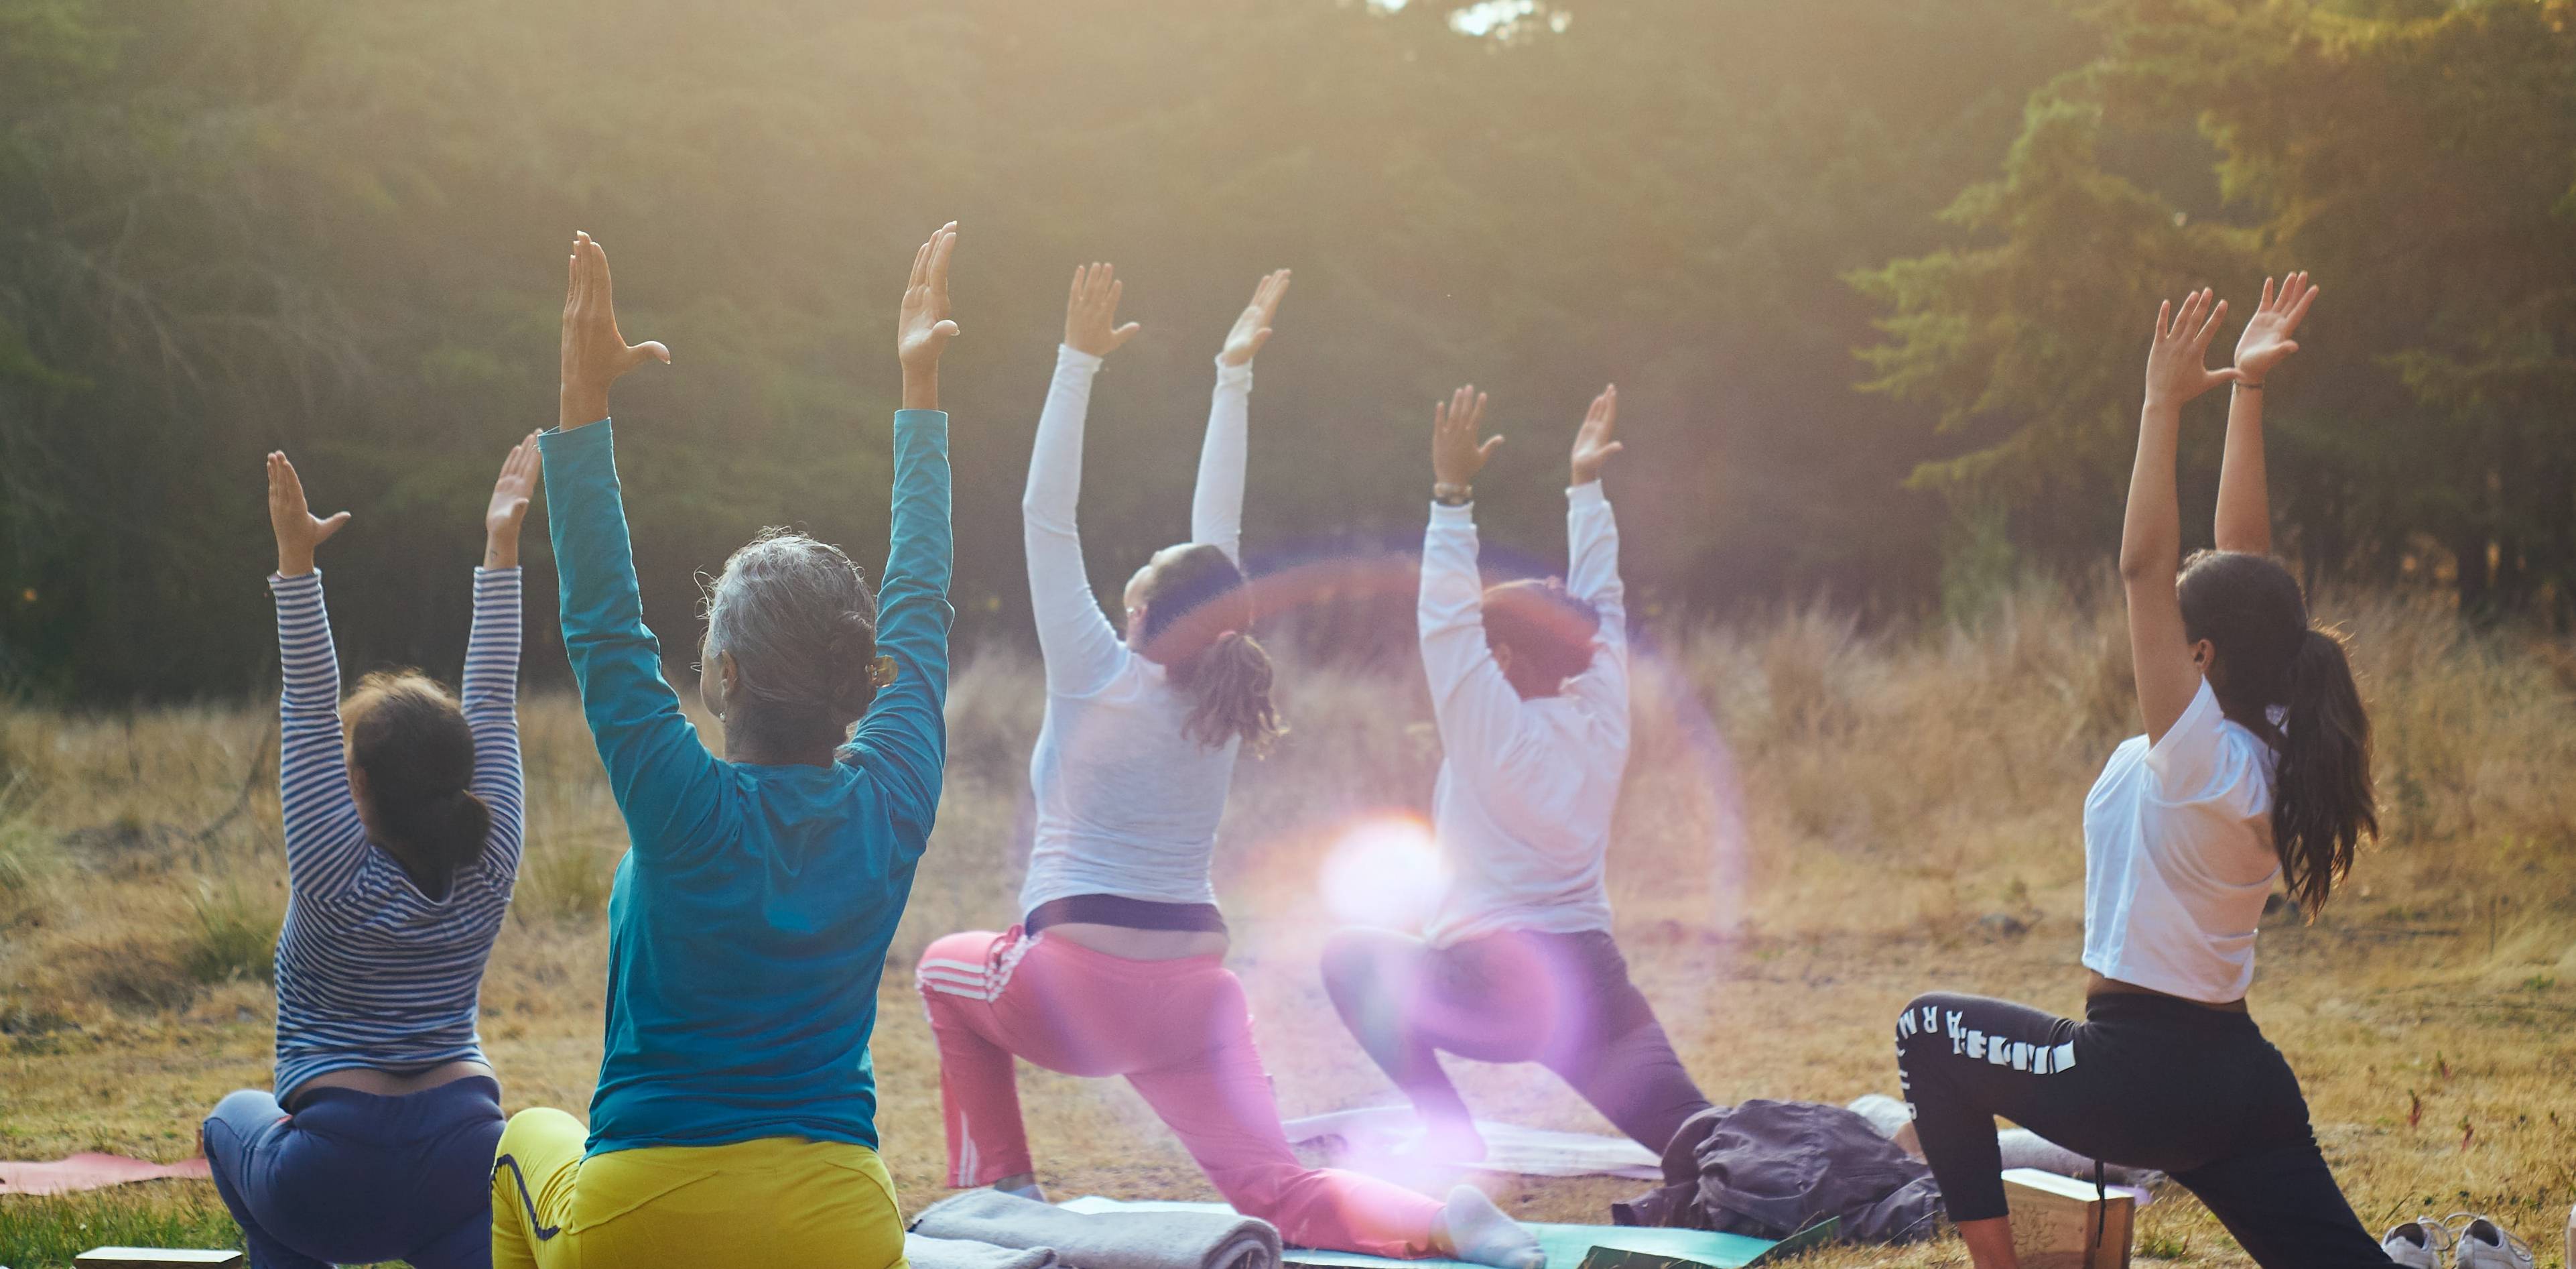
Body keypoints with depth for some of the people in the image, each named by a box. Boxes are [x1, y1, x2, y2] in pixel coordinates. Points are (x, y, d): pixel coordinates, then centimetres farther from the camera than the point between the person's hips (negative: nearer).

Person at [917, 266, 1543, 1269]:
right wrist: (1232, 377, 17)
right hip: (1194, 991, 4)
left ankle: (1000, 1185, 20)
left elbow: (1046, 517, -5)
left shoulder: (1099, 681, -6)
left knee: (948, 969, 29)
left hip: (1074, 988, -3)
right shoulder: (1221, 701, 5)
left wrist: (1079, 363, -5)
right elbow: (1219, 533, 13)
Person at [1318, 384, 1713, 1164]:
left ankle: (1450, 1134, 5)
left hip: (1493, 995, -5)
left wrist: (1453, 494, -12)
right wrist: (1586, 487, 20)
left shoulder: (1496, 734, -8)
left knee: (1352, 960, 16)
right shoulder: (1603, 725, 6)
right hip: (1597, 986, 5)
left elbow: (1447, 617, -11)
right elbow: (1599, 607, 17)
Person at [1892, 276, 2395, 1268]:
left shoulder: (2201, 756, -18)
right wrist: (2246, 394, 7)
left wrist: (2165, 406, -20)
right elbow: (2241, 557, 7)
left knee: (1931, 1032, 12)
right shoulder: (2275, 750, 3)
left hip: (2141, 1079, -7)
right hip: (2245, 1079, 7)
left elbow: (2142, 568, -23)